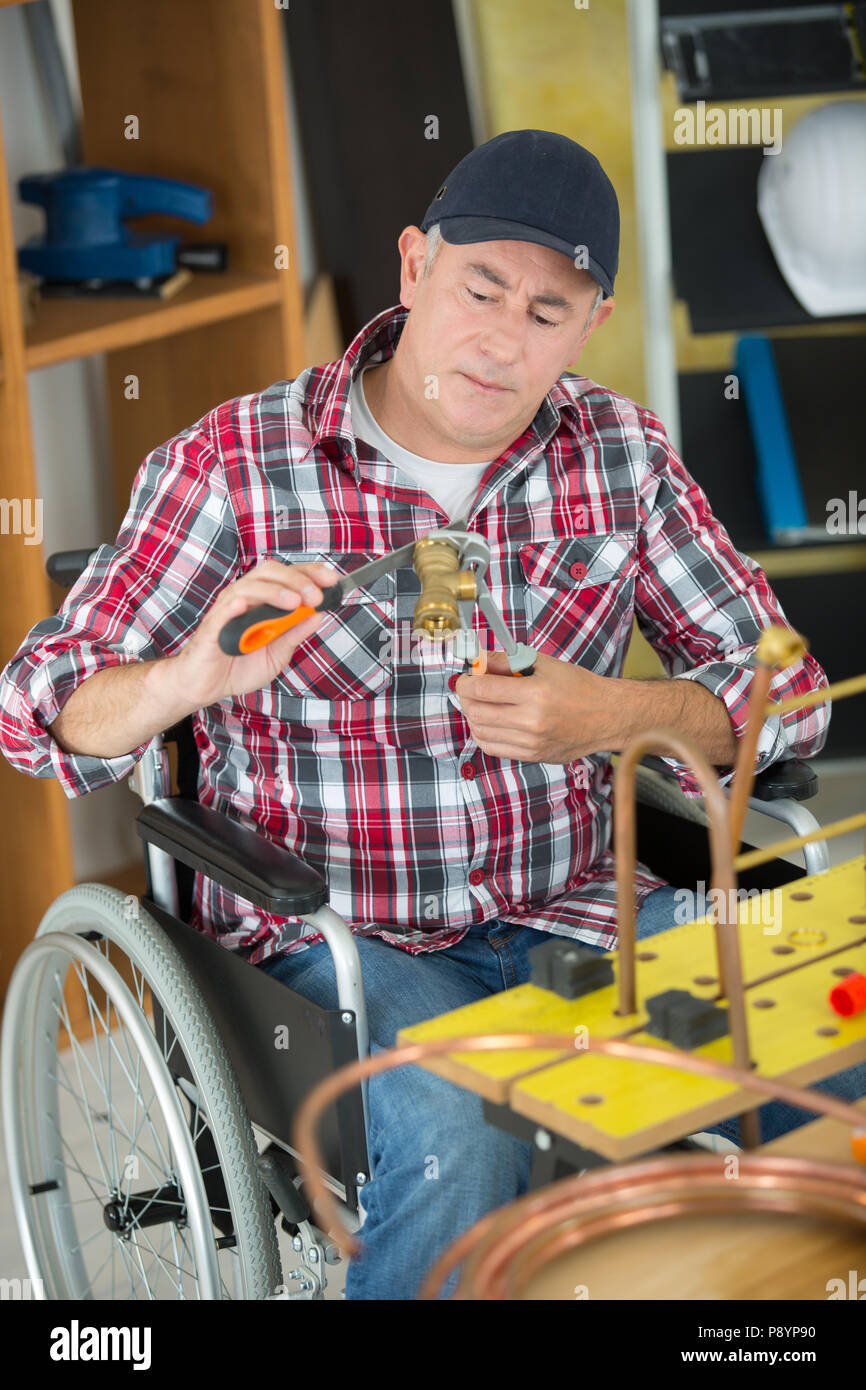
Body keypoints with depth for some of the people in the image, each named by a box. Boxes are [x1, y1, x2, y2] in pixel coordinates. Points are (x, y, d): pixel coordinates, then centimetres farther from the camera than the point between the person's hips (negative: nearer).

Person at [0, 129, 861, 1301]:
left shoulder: (620, 450, 2)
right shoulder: (234, 467, -8)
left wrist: (615, 718, -18)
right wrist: (190, 677, -33)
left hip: (572, 907, 4)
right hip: (334, 934, -3)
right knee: (463, 1134, -33)